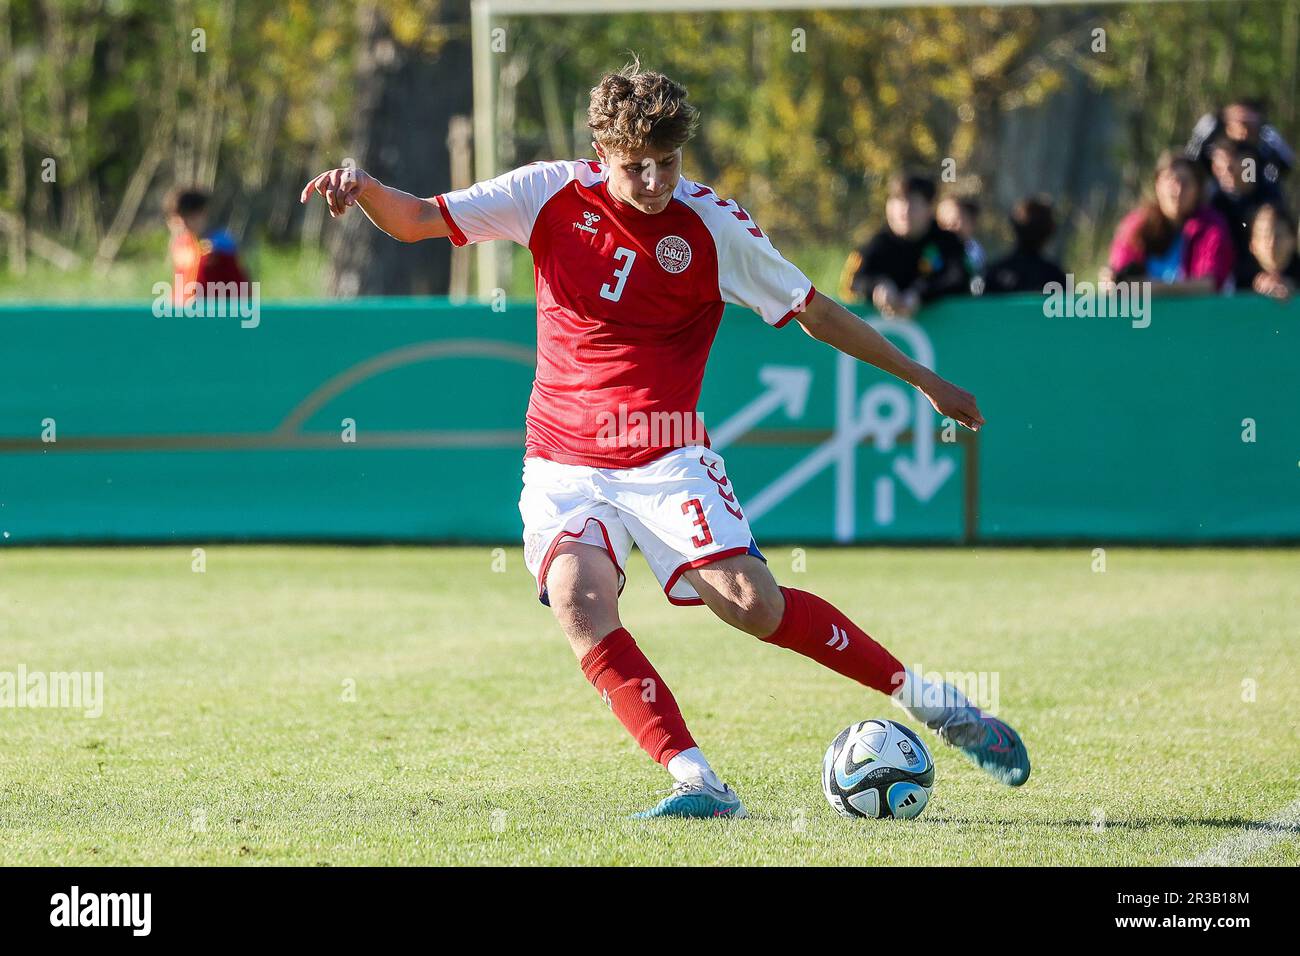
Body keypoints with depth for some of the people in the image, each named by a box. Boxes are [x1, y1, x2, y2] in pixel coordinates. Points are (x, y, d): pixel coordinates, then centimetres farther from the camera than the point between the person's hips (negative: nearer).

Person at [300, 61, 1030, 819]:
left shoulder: (712, 225, -6)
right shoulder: (553, 196, -2)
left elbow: (817, 314, 4)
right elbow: (415, 221, 2)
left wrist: (925, 381, 9)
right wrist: (364, 188, -20)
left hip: (664, 458, -2)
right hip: (562, 464, 2)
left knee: (749, 601, -19)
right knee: (577, 599, -26)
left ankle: (921, 695, 1)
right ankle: (698, 783, -27)